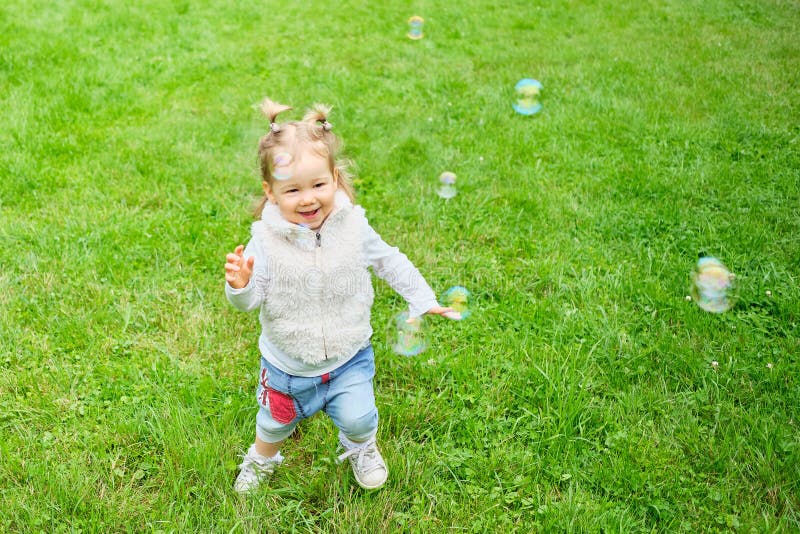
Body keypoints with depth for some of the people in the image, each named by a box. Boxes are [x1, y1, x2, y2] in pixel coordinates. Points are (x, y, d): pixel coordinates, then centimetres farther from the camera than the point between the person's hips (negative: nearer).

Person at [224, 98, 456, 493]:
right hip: (287, 364, 0)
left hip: (348, 358, 0)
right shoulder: (266, 239, -22)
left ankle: (361, 450, 43)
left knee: (357, 419, 4)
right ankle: (262, 459, 58)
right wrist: (239, 286, -40)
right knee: (275, 422, 21)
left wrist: (423, 300, 3)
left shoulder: (352, 227, -17)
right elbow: (249, 301, -18)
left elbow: (390, 262, 0)